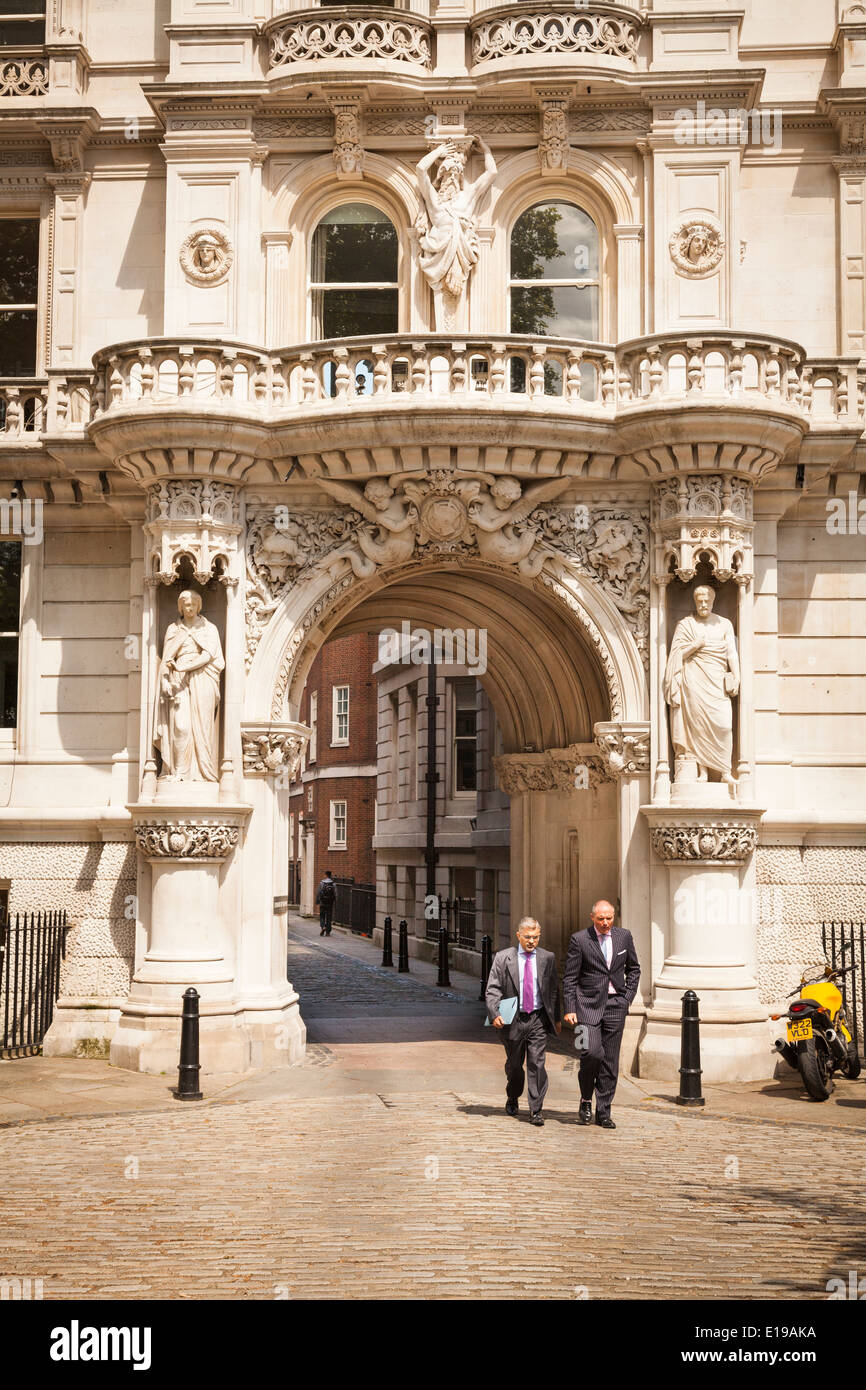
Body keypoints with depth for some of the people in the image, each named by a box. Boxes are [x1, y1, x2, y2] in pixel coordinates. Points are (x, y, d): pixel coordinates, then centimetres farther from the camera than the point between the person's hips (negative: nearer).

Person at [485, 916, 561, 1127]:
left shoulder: (547, 958, 5)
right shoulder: (502, 958, -1)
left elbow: (553, 989, 11)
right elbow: (493, 989, -4)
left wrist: (556, 1017, 11)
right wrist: (494, 1014, -18)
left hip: (538, 1019, 0)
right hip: (513, 1020, 0)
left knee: (537, 1064, -8)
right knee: (514, 1064, 14)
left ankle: (536, 1110, -3)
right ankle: (512, 1099, 39)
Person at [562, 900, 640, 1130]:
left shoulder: (624, 936, 5)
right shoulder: (579, 940, -5)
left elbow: (633, 968, 18)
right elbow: (570, 978, -3)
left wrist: (628, 996, 6)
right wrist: (569, 1009, -9)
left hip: (615, 1005, 3)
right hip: (588, 1004, -3)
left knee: (610, 1060, 4)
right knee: (592, 1052, -18)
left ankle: (603, 1113, 13)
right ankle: (586, 1100, 6)